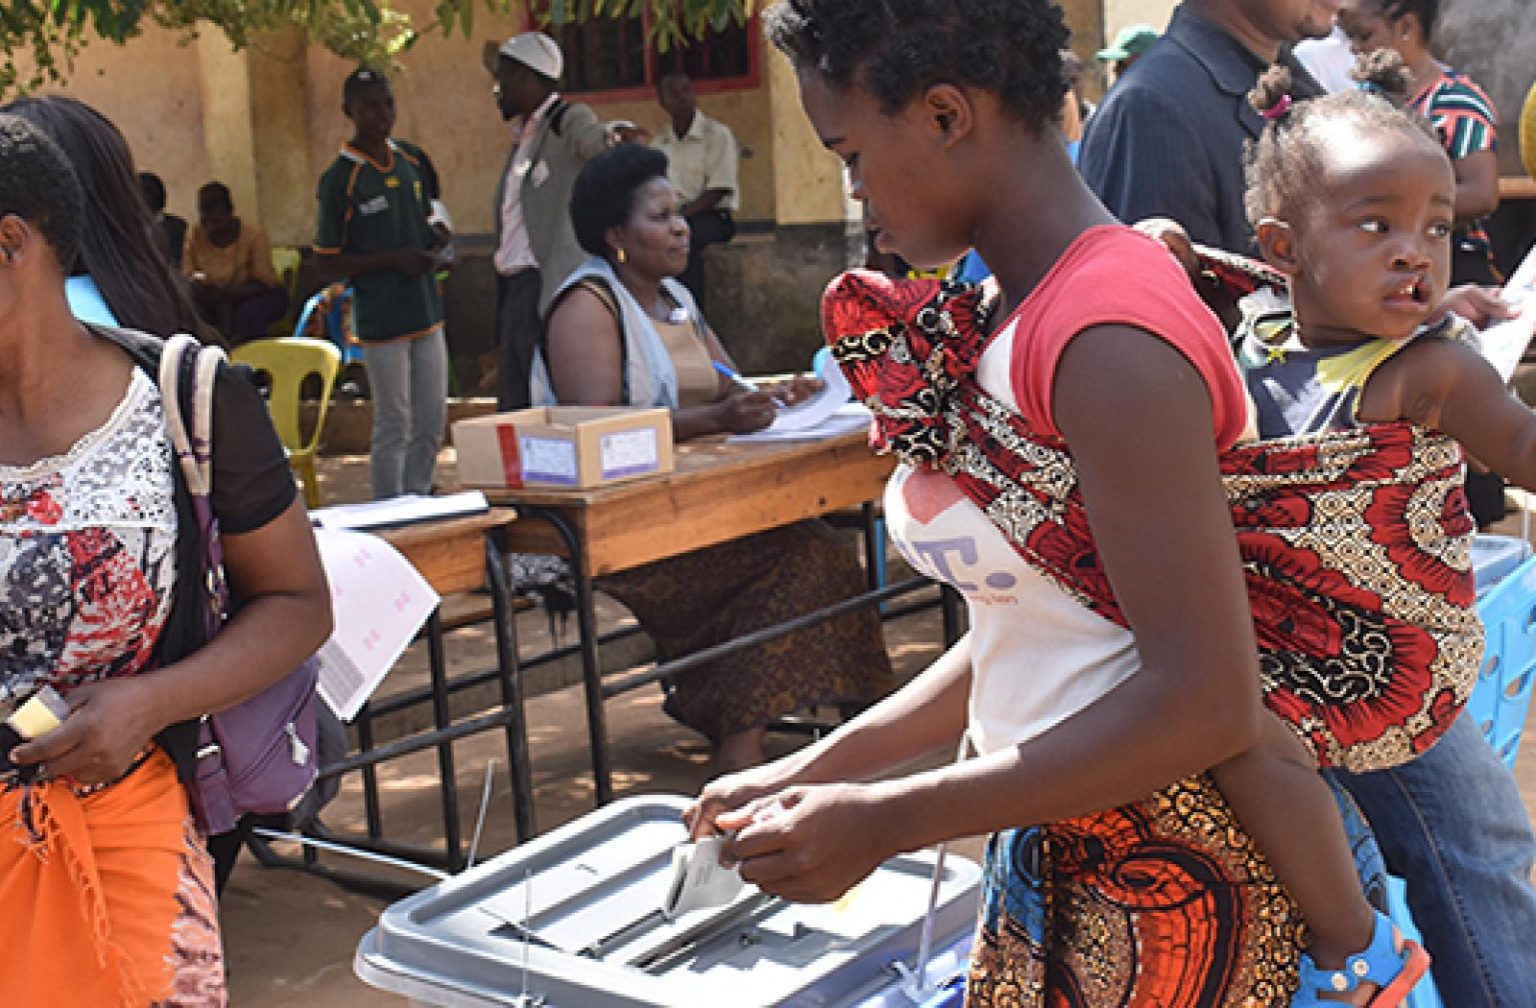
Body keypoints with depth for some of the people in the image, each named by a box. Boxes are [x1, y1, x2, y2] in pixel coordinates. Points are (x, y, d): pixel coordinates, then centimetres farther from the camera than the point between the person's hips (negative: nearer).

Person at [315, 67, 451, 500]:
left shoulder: (409, 160, 9)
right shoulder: (340, 179, -11)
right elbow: (326, 263, -9)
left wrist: (434, 242, -1)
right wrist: (393, 259, -17)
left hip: (426, 313, 6)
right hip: (381, 320, -6)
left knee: (433, 423, 11)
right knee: (394, 427, 0)